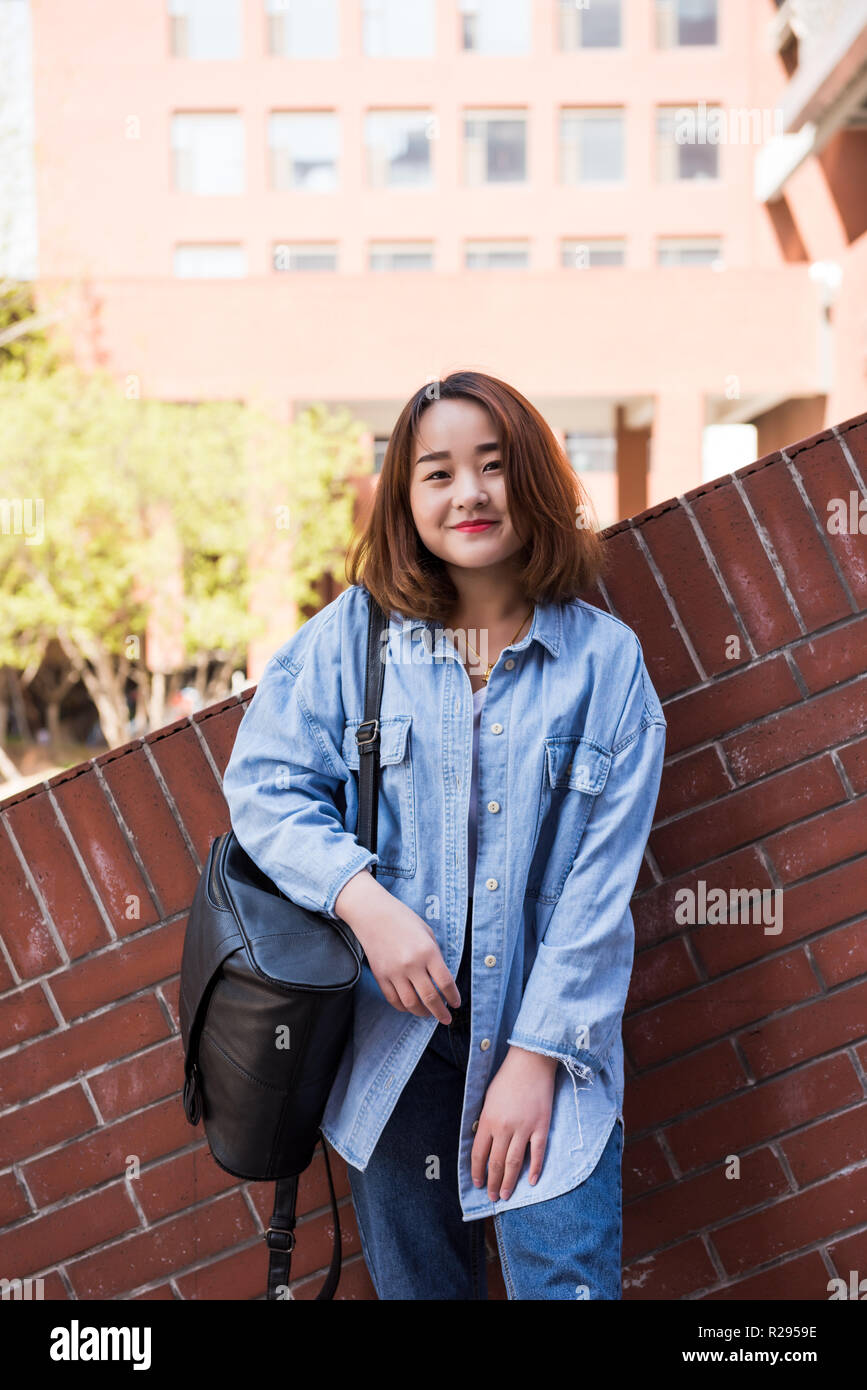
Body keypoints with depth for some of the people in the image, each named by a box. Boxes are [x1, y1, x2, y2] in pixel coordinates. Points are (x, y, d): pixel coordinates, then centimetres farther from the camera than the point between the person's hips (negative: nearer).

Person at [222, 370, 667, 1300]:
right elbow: (265, 786, -1)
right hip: (391, 1040, 1)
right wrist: (369, 904, -17)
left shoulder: (605, 657, -2)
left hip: (548, 1039, -1)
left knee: (568, 1282, -5)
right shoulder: (352, 634, 2)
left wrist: (536, 1056, -10)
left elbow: (603, 876, -5)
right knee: (417, 1284, 12)